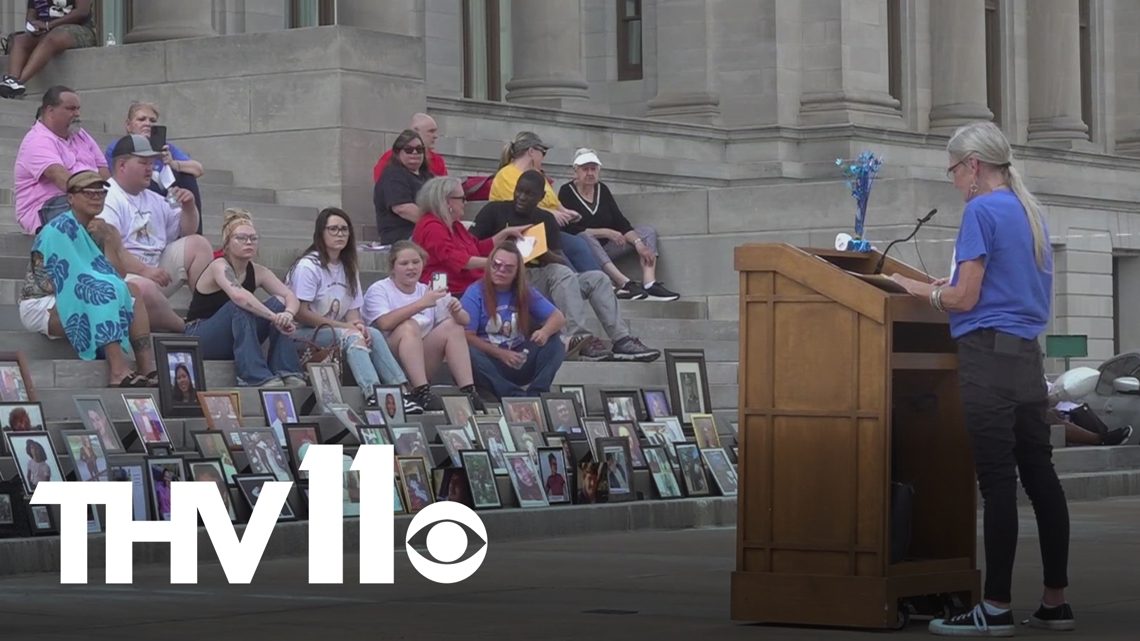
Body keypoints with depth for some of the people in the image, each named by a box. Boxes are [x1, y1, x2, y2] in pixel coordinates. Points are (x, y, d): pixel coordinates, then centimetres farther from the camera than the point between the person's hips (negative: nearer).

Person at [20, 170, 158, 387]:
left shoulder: (98, 230, 10)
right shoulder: (58, 230, -14)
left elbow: (117, 278, -3)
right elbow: (57, 283, -19)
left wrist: (108, 242, -12)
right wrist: (100, 285, -13)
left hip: (79, 306, 8)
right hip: (40, 305, -8)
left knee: (132, 292, -9)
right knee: (105, 296, -29)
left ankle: (148, 368, -23)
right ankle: (118, 372, -41)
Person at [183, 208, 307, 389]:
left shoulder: (258, 272, 1)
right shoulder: (220, 266, -19)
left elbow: (291, 297, -9)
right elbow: (238, 296, -38)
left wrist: (288, 314, -32)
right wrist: (275, 318, -42)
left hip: (237, 339, 6)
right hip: (200, 339, -6)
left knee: (277, 303, -14)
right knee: (240, 306, -33)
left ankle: (287, 374, -24)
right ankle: (257, 378, -41)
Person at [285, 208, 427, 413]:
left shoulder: (348, 268, 14)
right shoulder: (308, 266, -10)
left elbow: (353, 310, 9)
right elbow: (300, 313, -16)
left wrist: (359, 326, -16)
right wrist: (343, 326, -18)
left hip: (336, 330, 7)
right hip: (302, 333, -7)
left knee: (373, 334, -21)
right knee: (352, 336, -32)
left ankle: (401, 389, -30)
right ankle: (372, 395, -46)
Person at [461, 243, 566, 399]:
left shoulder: (526, 293, 8)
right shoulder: (475, 293, -4)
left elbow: (558, 317, 4)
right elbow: (467, 336, -12)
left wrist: (545, 331, -19)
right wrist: (500, 354, -19)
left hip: (518, 362, 4)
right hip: (488, 360, -4)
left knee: (554, 344, -15)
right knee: (469, 353, -36)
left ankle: (537, 393, -35)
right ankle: (516, 396, -48)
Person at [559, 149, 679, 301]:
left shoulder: (602, 189, 11)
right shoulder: (567, 192, -6)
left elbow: (620, 222, 3)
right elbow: (570, 229, -18)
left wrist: (638, 243, -13)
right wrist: (605, 232, -21)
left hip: (604, 248, 7)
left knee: (648, 231, -3)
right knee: (585, 237, -39)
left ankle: (649, 284, -29)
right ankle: (624, 283, -54)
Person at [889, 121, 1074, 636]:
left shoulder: (983, 212, -9)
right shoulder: (1030, 213, 17)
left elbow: (965, 300, -11)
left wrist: (918, 289, 5)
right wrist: (954, 284, 19)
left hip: (988, 356, -8)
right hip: (1028, 359, 9)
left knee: (997, 481, -8)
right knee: (1039, 475, 9)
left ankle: (997, 609, -7)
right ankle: (1055, 602, 12)